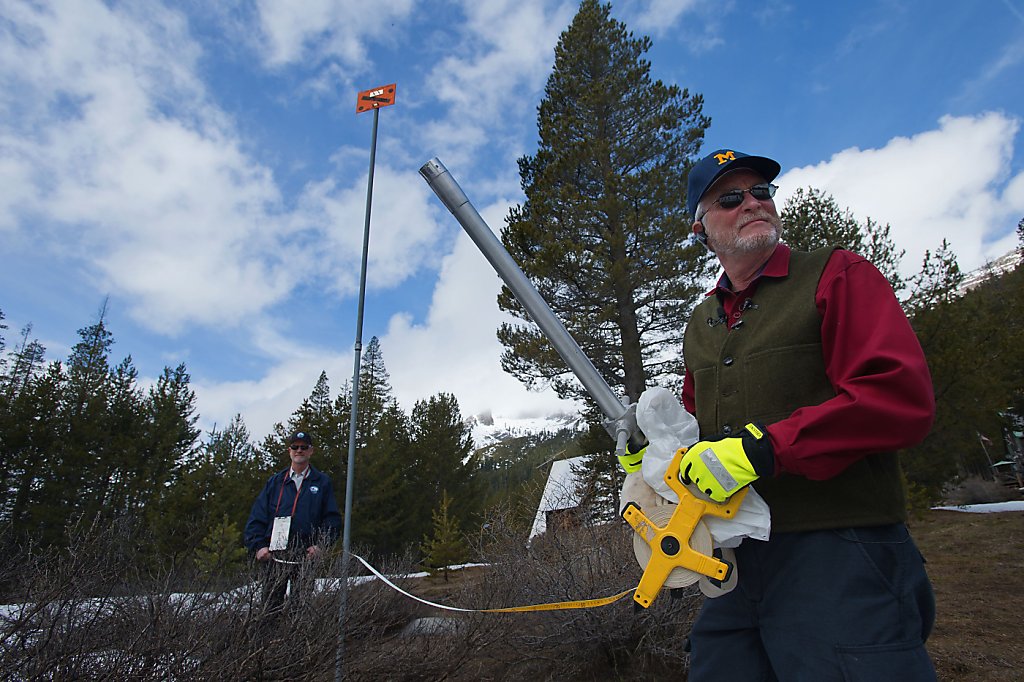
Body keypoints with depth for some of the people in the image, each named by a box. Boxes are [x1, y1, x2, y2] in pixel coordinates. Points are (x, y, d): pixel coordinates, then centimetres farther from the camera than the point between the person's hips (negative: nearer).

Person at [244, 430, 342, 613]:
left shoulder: (322, 483, 9)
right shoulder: (275, 482, 15)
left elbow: (332, 518, 4)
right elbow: (256, 518, 12)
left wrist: (321, 545, -9)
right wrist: (258, 546, -1)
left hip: (306, 557, -2)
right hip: (274, 556, 2)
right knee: (271, 606, 1)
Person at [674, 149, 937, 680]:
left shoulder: (836, 275, -4)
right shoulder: (699, 326, 15)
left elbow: (903, 396, -17)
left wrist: (762, 448, -23)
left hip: (839, 556, -6)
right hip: (734, 561, 7)